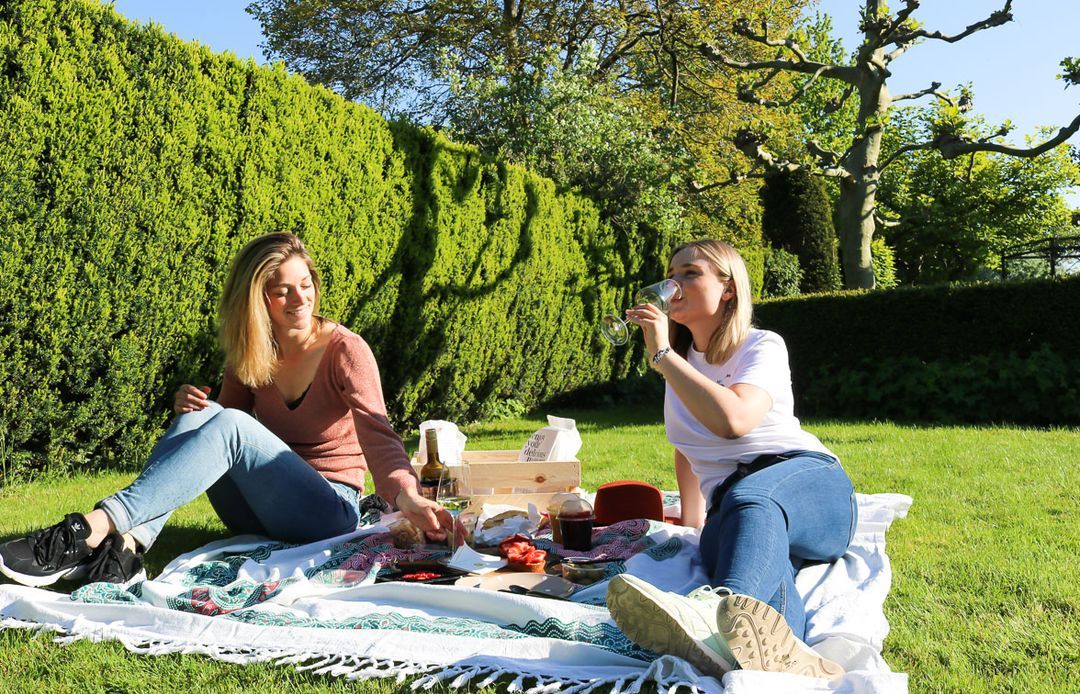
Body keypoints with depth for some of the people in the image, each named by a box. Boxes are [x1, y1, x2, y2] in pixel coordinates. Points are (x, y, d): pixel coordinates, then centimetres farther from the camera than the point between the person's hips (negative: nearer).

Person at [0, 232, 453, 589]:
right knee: (202, 414, -18)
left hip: (329, 511, -5)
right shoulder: (248, 355, 7)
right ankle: (128, 546, -35)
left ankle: (93, 529, -38)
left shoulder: (345, 349, -8)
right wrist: (191, 407, -11)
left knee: (231, 425, -28)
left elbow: (377, 433, -21)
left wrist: (407, 498, -41)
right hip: (260, 516, 5)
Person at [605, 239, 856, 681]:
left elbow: (733, 420, -19)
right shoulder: (681, 363, 24)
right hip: (729, 503, 3)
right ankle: (786, 653, -68)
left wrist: (662, 354, -14)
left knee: (749, 496, -41)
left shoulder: (762, 347, 3)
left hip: (807, 483, -3)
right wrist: (693, 524, 27)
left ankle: (723, 610, -71)